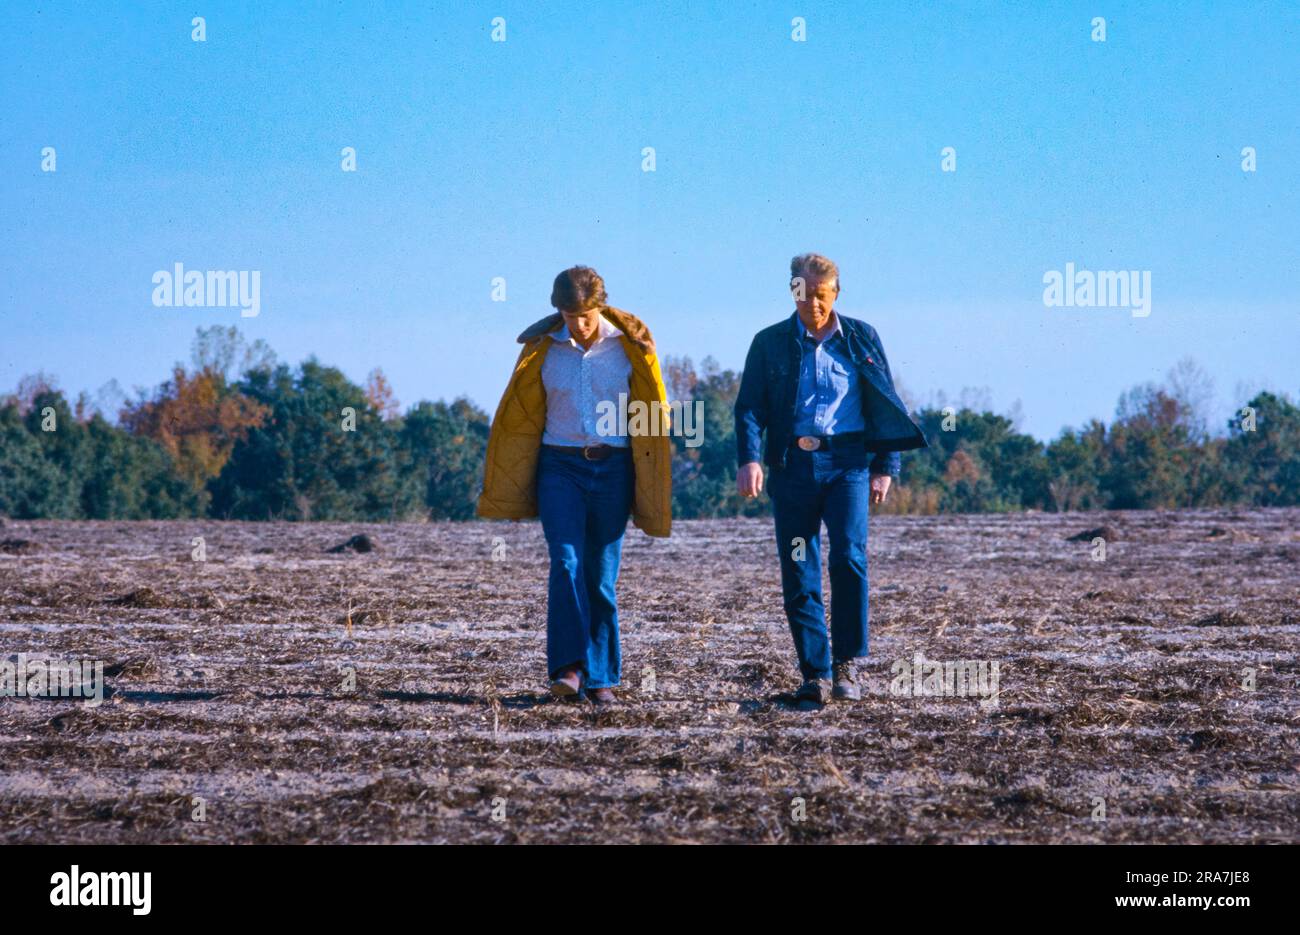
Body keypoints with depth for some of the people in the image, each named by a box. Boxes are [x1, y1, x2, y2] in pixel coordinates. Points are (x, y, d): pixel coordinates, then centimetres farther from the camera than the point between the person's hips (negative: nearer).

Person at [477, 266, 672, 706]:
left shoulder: (630, 344, -2)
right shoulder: (542, 348, 1)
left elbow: (654, 412, 4)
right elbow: (518, 416, 7)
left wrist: (652, 487, 2)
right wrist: (500, 488, 9)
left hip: (612, 469, 0)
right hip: (560, 467, 0)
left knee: (602, 575, 1)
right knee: (566, 563, -16)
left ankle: (601, 679, 6)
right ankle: (569, 668, -22)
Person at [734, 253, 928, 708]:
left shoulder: (861, 339, 10)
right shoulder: (770, 343, 8)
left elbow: (885, 404, 13)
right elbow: (749, 406, 1)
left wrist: (885, 466, 5)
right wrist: (749, 459, -15)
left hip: (847, 462, -1)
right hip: (794, 465, 1)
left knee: (849, 556, -17)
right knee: (799, 574, -1)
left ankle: (846, 665, -6)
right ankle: (815, 675, 5)